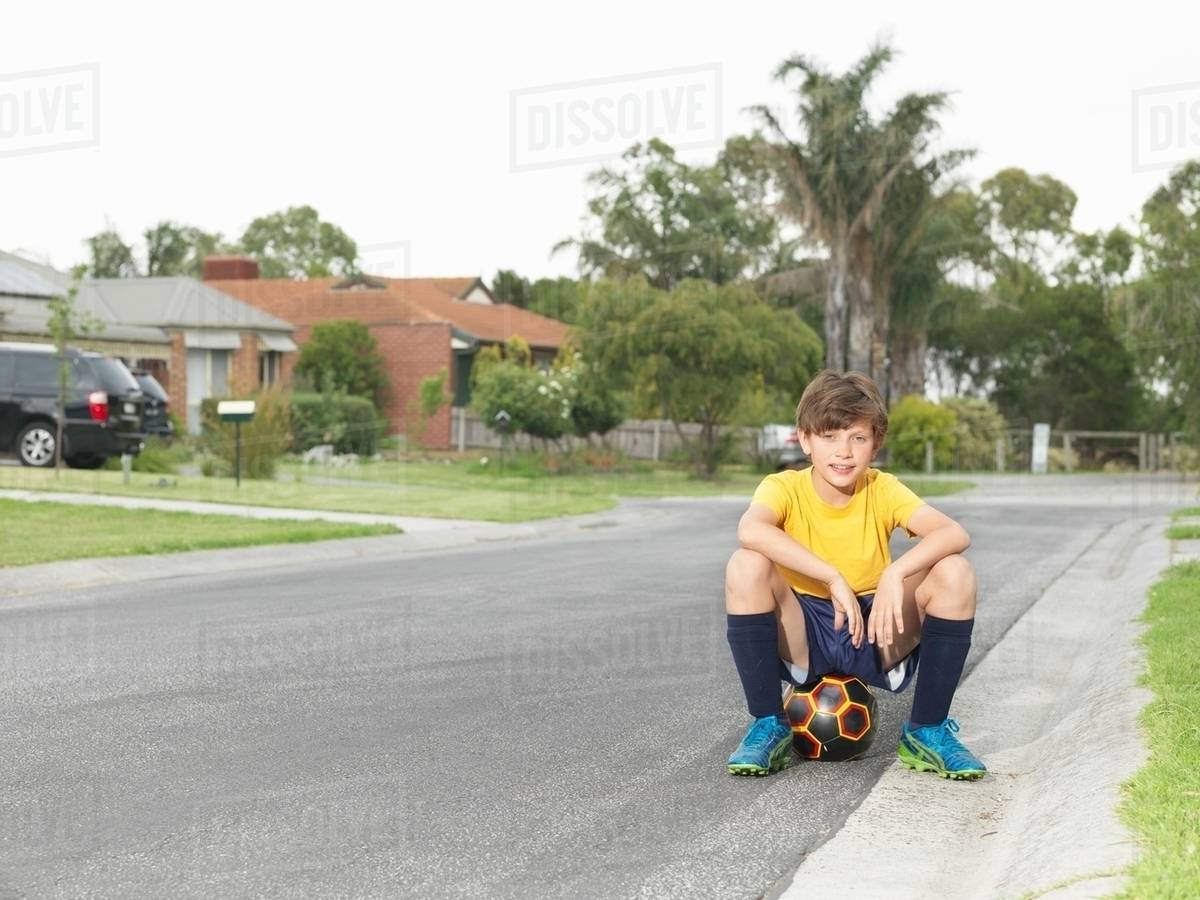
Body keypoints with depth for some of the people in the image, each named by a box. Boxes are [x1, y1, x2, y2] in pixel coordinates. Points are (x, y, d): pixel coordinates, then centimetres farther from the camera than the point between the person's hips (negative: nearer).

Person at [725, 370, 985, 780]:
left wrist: (895, 573, -38)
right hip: (802, 639, -2)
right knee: (746, 565, -28)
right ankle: (768, 727, -15)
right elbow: (750, 529, -36)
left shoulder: (882, 490, -4)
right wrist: (833, 578, -40)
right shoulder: (784, 487, -11)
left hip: (876, 636, 2)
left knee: (953, 571, -21)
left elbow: (955, 534, -21)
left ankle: (928, 730, -7)